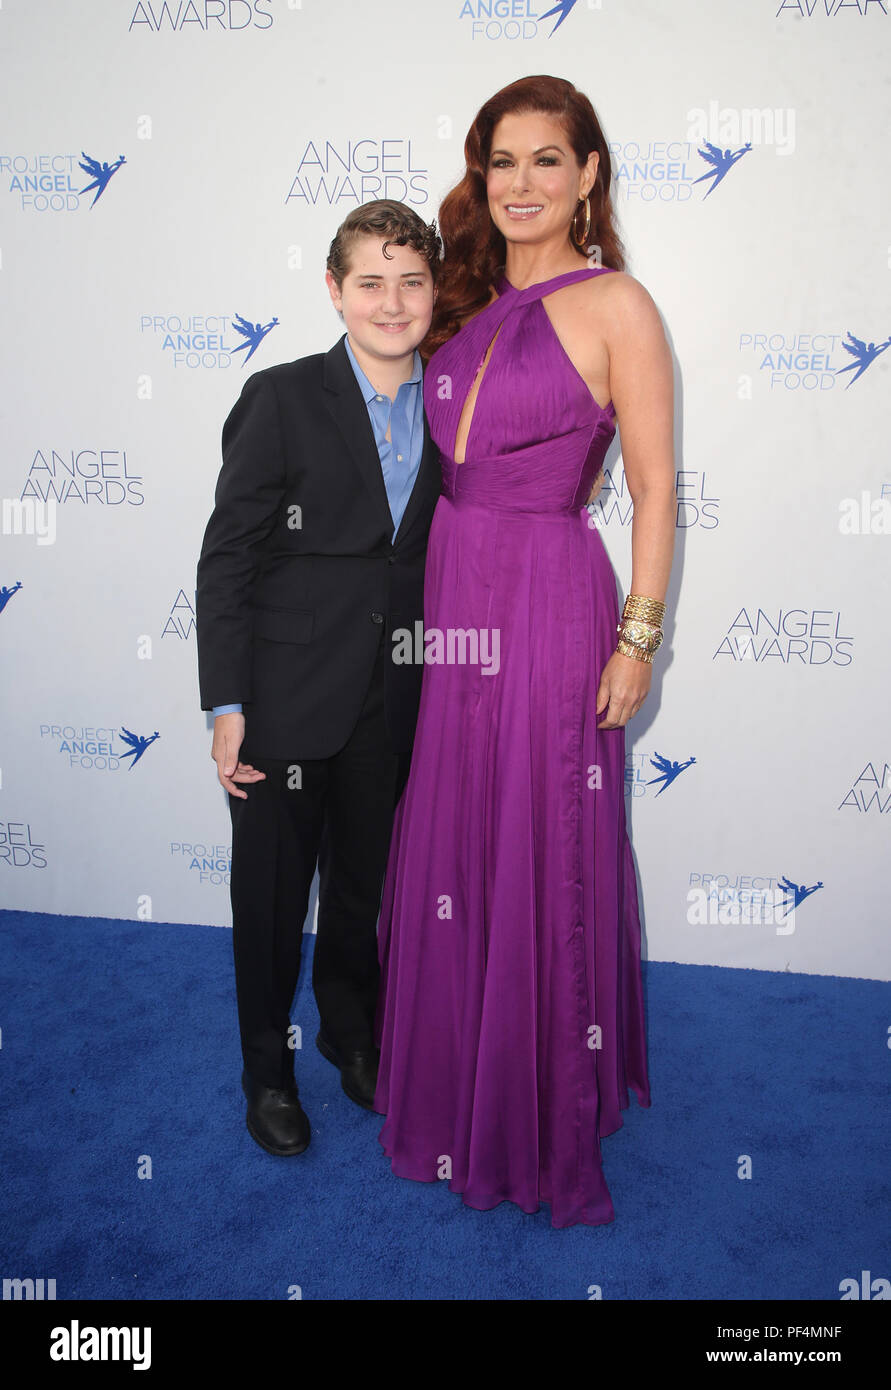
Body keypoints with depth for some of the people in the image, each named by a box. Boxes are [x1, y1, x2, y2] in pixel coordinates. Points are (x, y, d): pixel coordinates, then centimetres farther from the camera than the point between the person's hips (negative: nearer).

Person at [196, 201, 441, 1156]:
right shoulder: (281, 399, -10)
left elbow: (441, 552, 10)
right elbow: (226, 557, -11)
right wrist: (226, 704, -15)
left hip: (391, 703, 4)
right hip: (287, 698, -3)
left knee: (362, 882, 20)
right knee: (272, 891, 11)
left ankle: (352, 1032, 45)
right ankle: (268, 1067, 35)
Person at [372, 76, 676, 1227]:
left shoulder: (614, 305, -5)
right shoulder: (468, 303, 13)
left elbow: (654, 487, -7)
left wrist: (638, 636, -11)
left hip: (551, 604, -6)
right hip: (450, 594, 6)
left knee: (545, 857, 4)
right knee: (446, 849, 13)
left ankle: (549, 1117, 27)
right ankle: (454, 1092, 36)